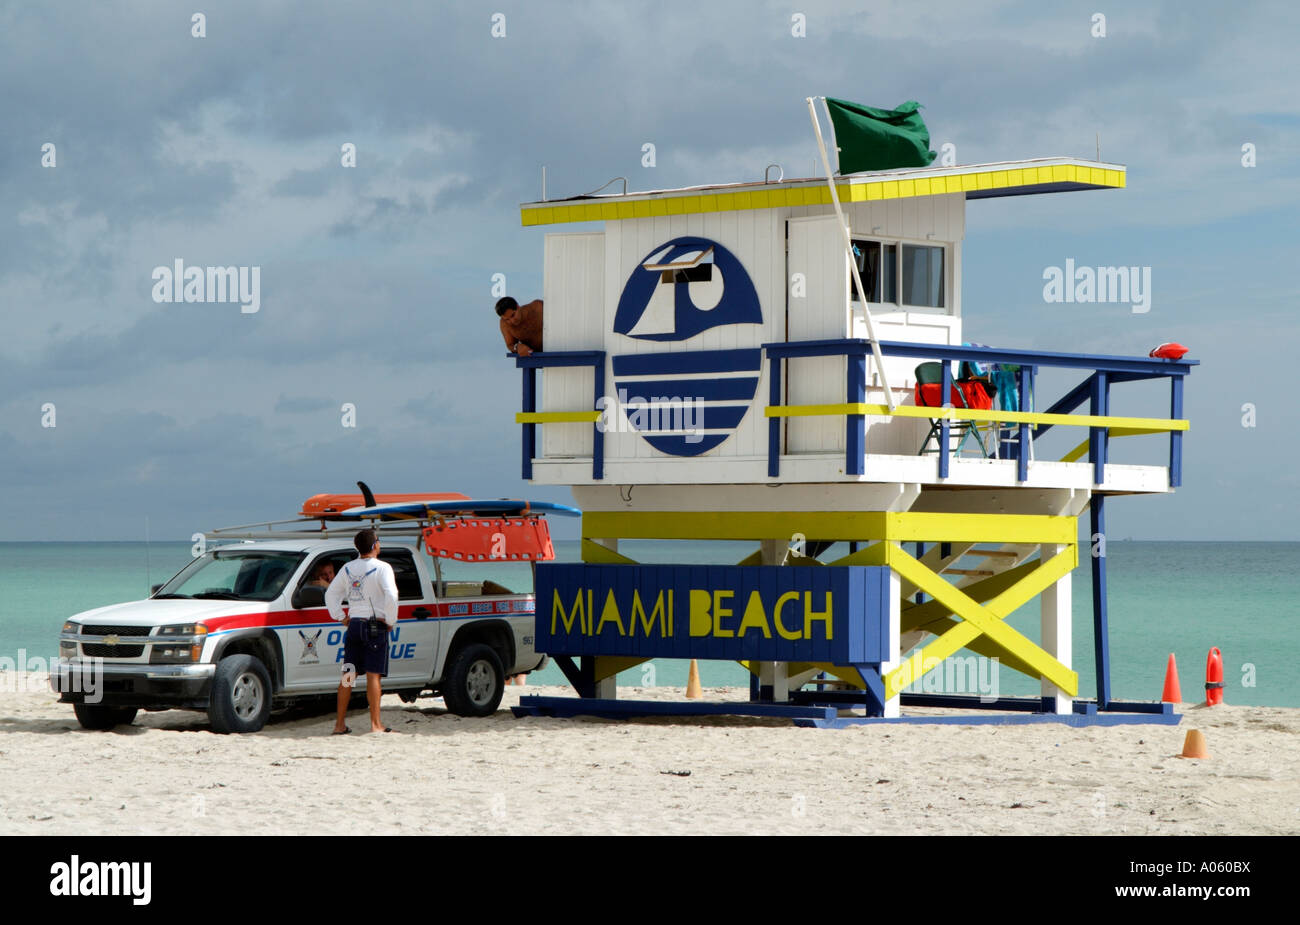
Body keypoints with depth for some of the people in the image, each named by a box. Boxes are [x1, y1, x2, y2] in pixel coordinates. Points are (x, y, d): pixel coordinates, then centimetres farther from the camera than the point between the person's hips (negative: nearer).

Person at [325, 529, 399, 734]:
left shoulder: (348, 568, 9)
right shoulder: (382, 568, -9)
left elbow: (330, 594, 13)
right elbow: (391, 596, -21)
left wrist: (341, 618, 16)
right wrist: (390, 621, -9)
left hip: (354, 625, 5)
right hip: (375, 626, -5)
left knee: (348, 675, 8)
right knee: (373, 676, -4)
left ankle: (339, 724, 9)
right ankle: (375, 724, -4)